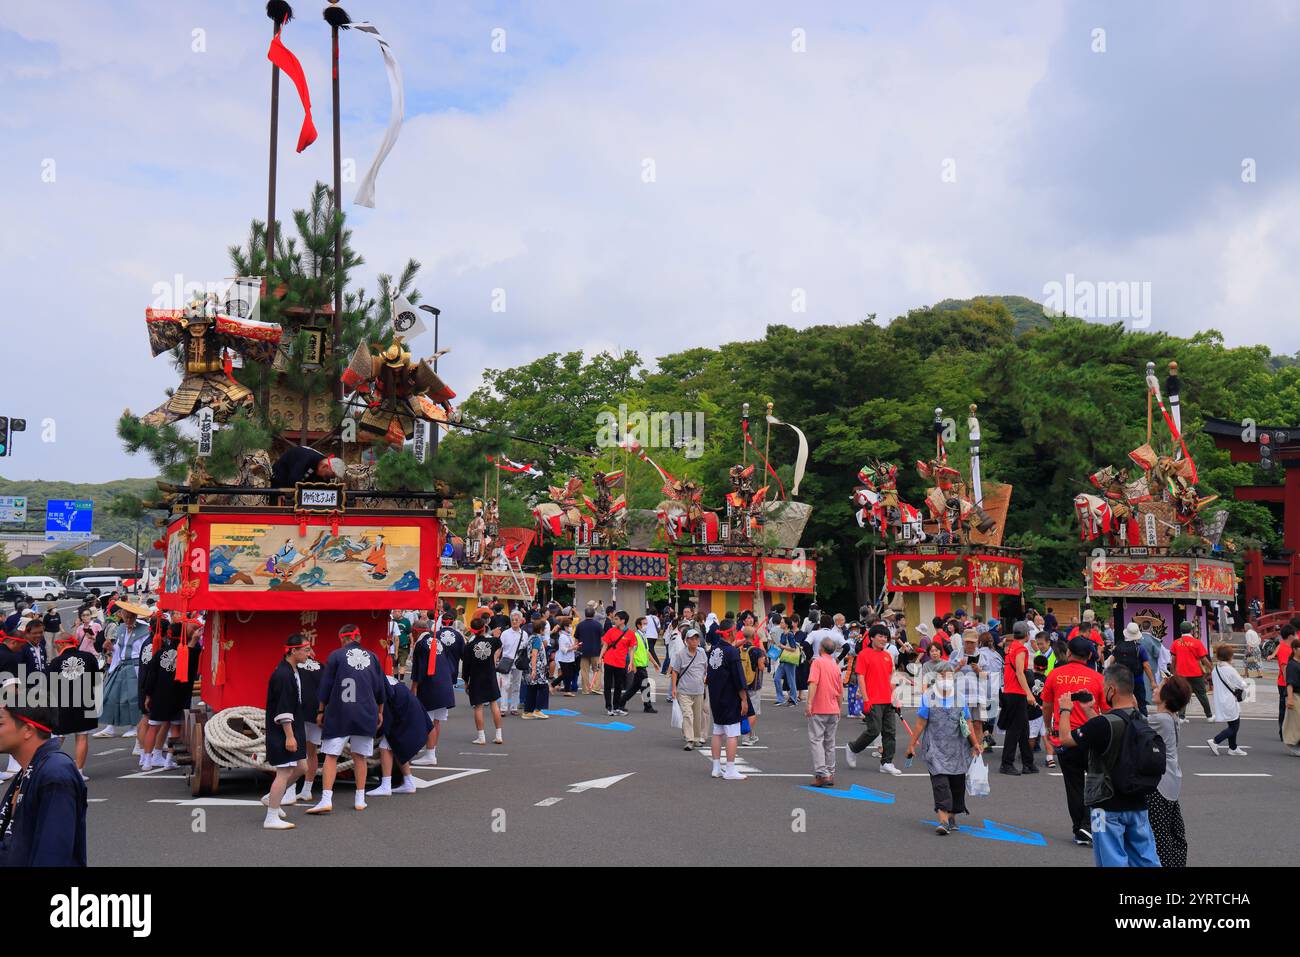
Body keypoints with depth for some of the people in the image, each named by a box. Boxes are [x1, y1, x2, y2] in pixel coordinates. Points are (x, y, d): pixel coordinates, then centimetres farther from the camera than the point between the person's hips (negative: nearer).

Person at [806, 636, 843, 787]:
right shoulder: (836, 666, 12)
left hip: (818, 710, -6)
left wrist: (809, 703, -23)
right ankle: (830, 774, 15)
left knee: (816, 740, -4)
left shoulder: (818, 662, -7)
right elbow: (841, 692, 16)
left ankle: (822, 774, -13)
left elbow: (813, 683, -21)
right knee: (830, 743, 12)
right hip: (833, 710, 6)